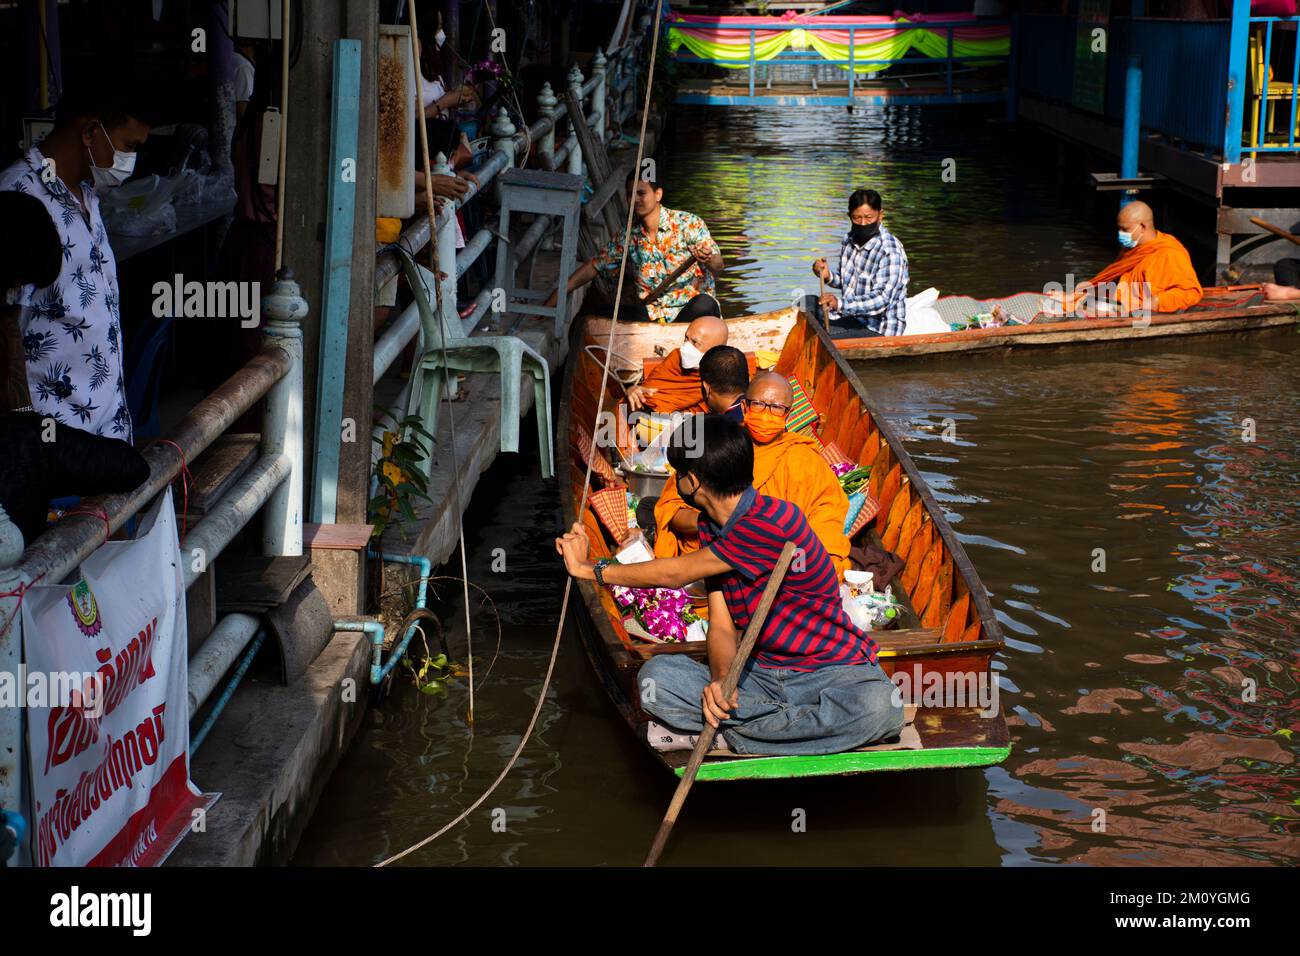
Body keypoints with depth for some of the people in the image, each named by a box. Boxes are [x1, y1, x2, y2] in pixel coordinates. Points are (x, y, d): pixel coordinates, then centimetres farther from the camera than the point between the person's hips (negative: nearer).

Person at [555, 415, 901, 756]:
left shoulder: (775, 523, -21)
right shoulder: (711, 526, 7)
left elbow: (676, 574, -14)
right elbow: (722, 626, 2)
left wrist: (590, 569, -2)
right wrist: (721, 680, -22)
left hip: (831, 673, -6)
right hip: (758, 674, 6)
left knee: (879, 707, -40)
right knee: (655, 676, -18)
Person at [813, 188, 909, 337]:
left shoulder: (890, 251, -20)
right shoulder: (850, 240, 5)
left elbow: (881, 299, -28)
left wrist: (841, 304, -39)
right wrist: (828, 276, -3)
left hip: (879, 329, -8)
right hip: (852, 317, 8)